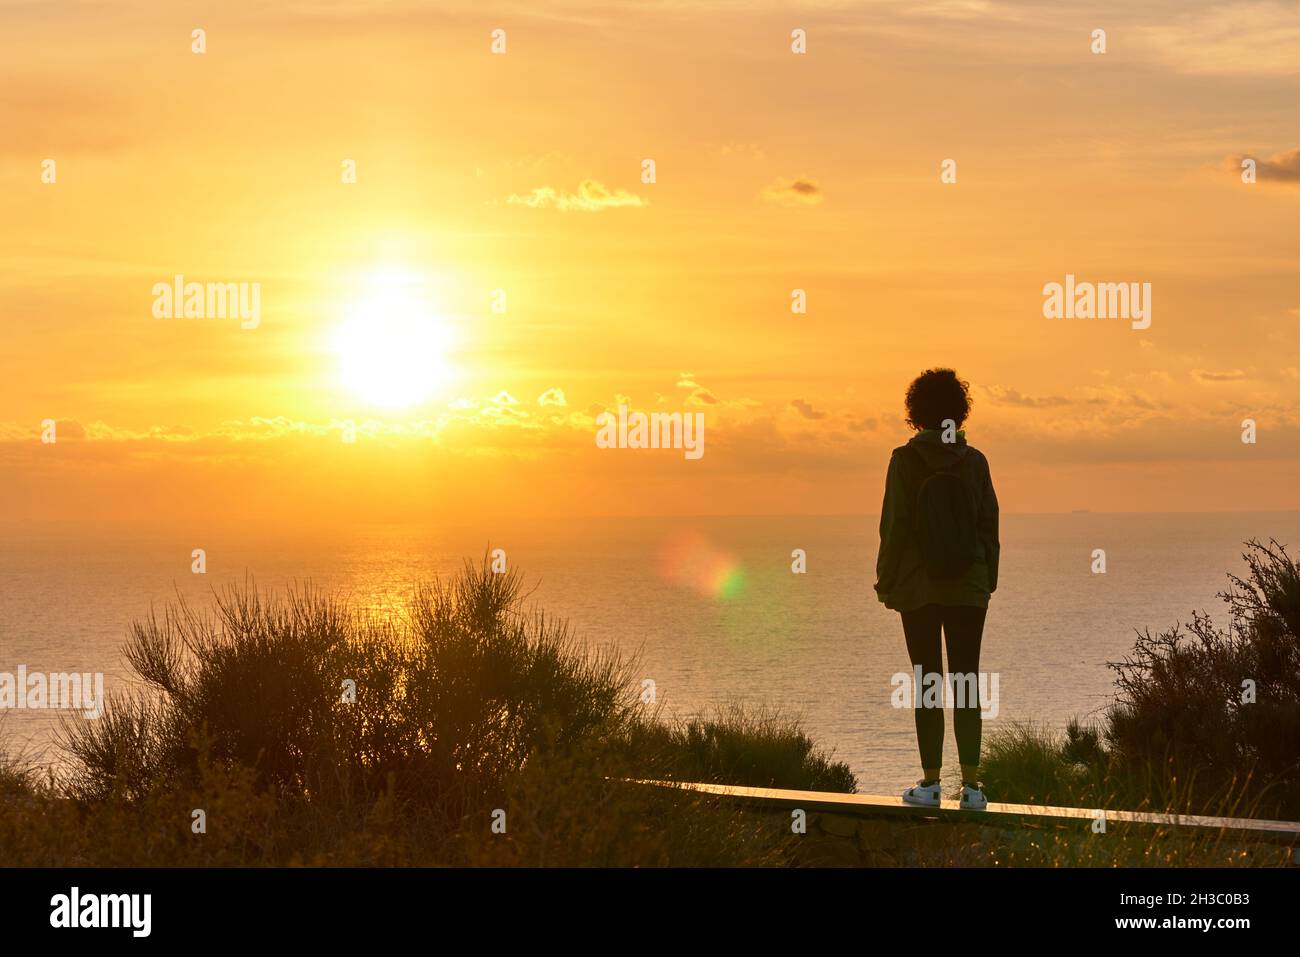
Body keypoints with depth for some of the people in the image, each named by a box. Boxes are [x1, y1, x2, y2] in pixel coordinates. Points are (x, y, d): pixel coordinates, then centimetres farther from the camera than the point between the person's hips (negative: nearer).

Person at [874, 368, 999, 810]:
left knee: (927, 680, 4)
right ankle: (971, 782, -2)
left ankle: (930, 781, 2)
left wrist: (886, 582, 1)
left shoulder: (905, 460, -8)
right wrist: (988, 581, 12)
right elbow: (989, 524, 2)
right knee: (967, 681, 4)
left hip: (918, 587, -2)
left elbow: (895, 526, -8)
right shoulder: (974, 461, -1)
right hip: (968, 588, 2)